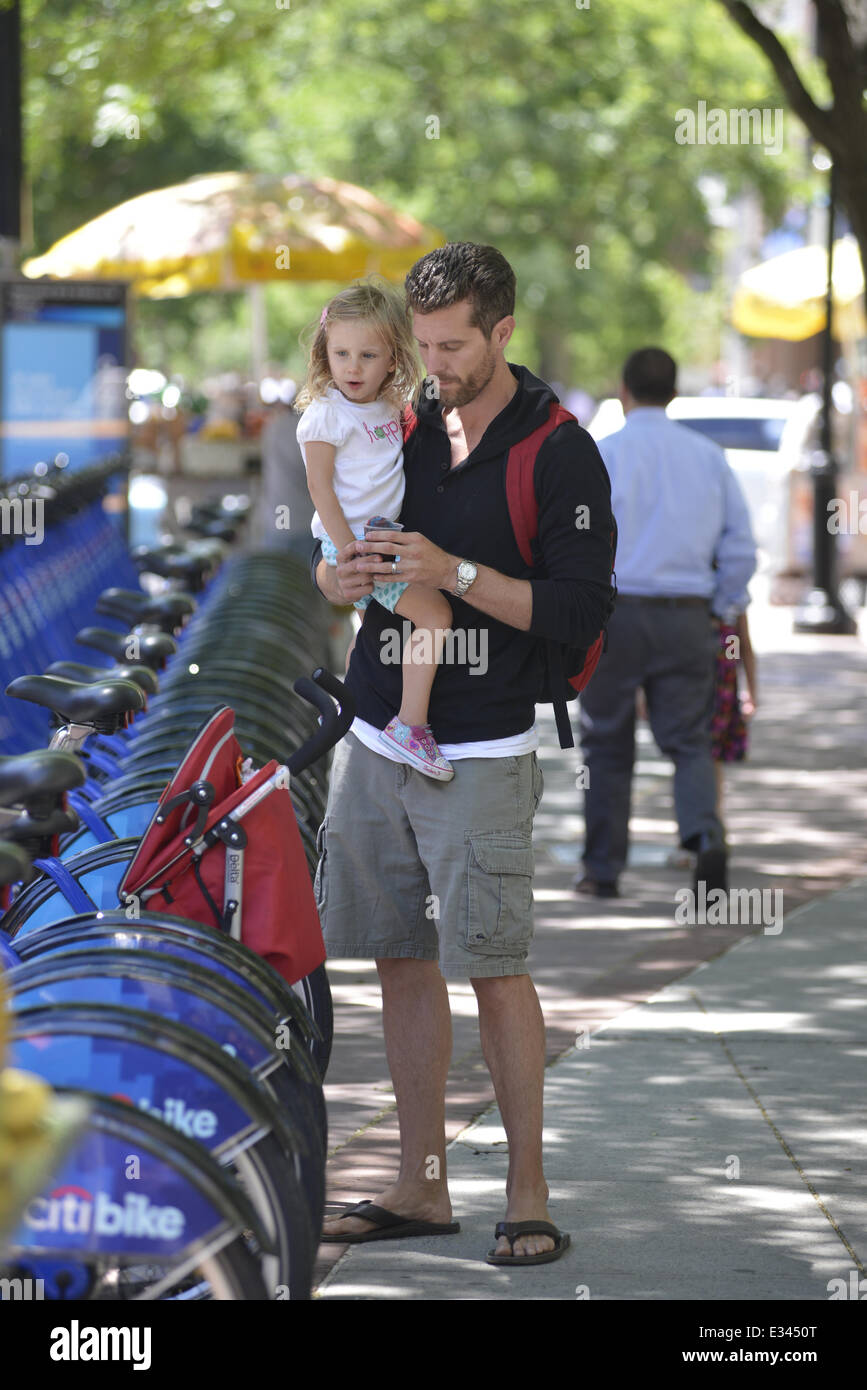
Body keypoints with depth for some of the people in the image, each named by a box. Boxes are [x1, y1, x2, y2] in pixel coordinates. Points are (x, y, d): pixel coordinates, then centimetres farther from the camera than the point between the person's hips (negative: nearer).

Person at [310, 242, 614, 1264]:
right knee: (403, 961, 8)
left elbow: (578, 611, -12)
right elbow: (322, 571, 17)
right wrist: (345, 573, -7)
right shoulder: (399, 427, 10)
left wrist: (455, 572, -20)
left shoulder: (560, 453, -6)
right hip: (374, 742, 6)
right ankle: (421, 1187, 15)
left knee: (494, 969, -6)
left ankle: (528, 1192, 3)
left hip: (481, 753, -6)